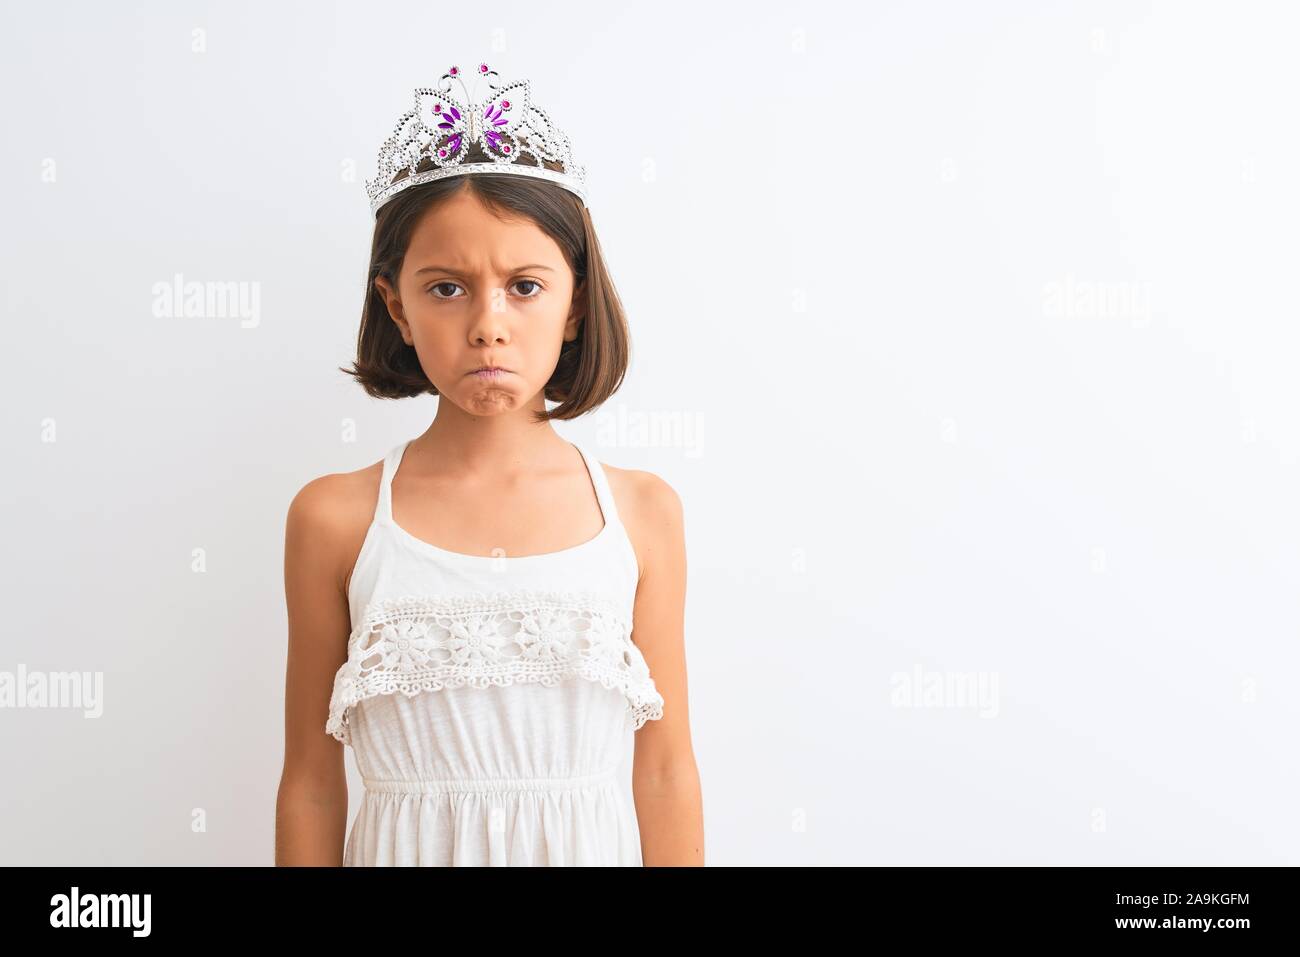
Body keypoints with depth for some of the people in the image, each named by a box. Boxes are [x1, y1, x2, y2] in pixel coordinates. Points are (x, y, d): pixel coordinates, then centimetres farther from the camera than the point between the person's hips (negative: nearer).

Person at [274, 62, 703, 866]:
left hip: (594, 847, 1)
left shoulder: (642, 512, -5)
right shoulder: (335, 519, -7)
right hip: (405, 847, 0)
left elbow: (665, 773, -2)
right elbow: (312, 787, -2)